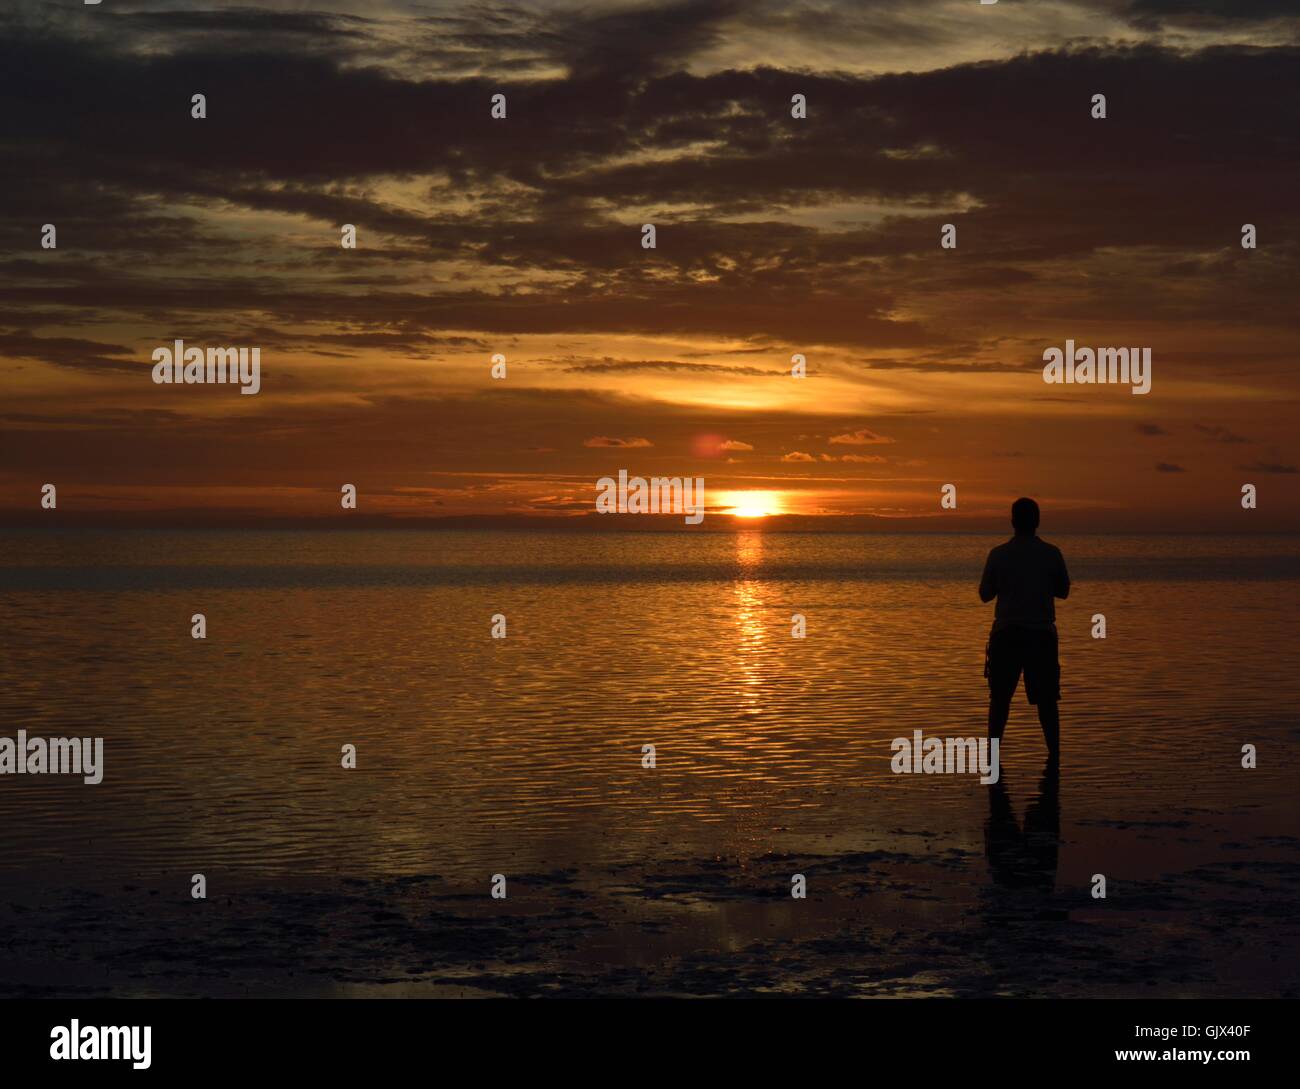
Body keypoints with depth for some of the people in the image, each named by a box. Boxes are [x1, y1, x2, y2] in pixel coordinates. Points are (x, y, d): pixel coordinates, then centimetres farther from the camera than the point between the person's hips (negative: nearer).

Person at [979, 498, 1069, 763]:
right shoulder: (1052, 554, -3)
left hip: (1006, 634, 0)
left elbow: (985, 594, 3)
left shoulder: (999, 554, -5)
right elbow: (1063, 591, 10)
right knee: (1046, 699, 8)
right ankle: (1054, 754, 6)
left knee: (1000, 697, 8)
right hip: (1042, 634, 0)